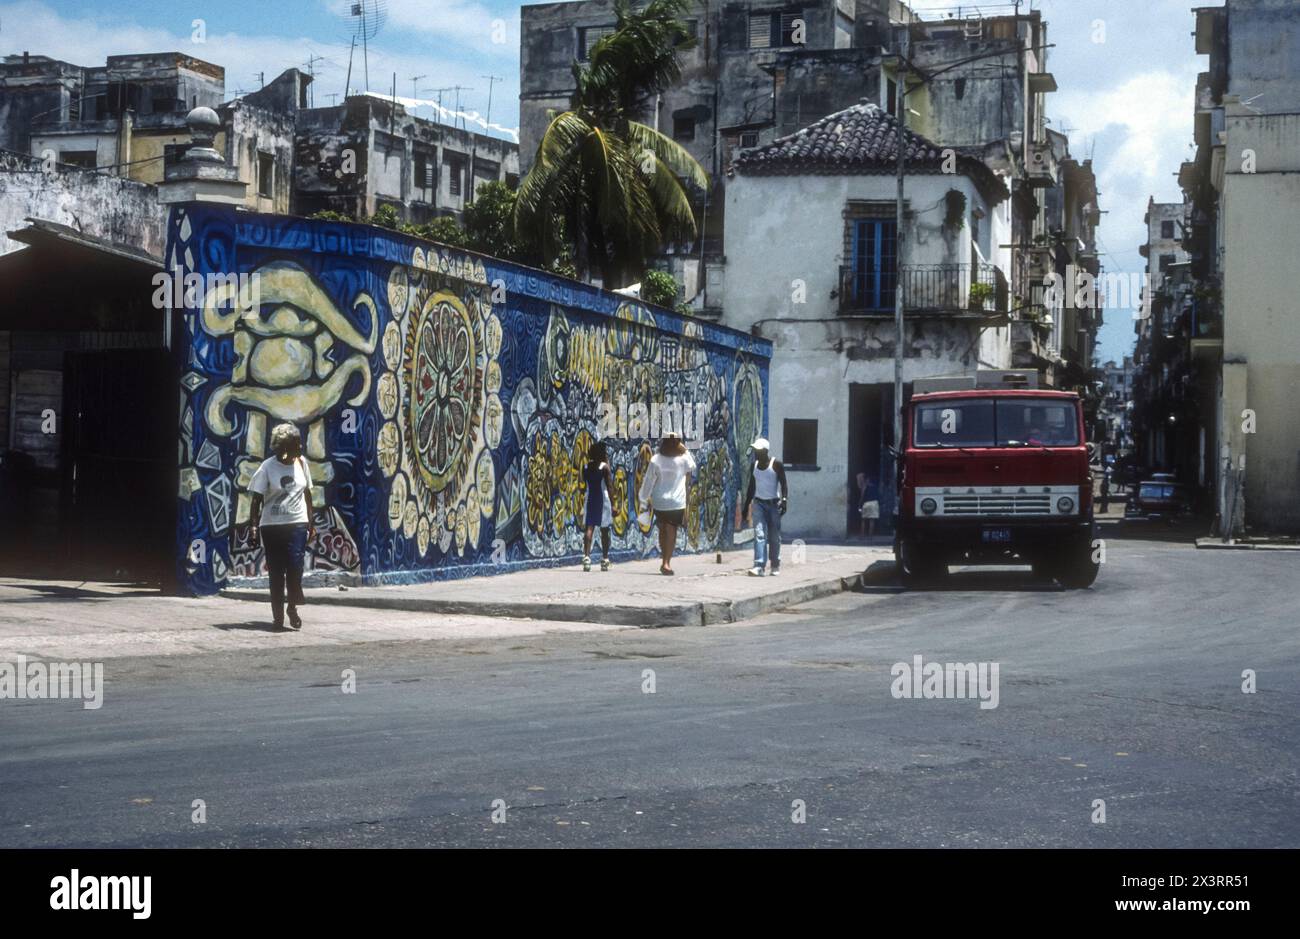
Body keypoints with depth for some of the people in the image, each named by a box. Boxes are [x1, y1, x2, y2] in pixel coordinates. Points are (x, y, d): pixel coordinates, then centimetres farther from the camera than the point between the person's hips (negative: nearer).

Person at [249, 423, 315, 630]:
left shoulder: (301, 463, 4)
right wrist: (254, 526, -12)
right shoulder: (267, 467, -7)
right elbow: (257, 499, -5)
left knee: (295, 566, -11)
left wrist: (311, 522, 15)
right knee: (275, 571, 3)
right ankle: (277, 614, 13)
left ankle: (293, 607, 9)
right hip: (272, 526, -2)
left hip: (297, 524, 2)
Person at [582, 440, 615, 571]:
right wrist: (613, 504, -7)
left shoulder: (586, 467, 3)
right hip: (603, 500, -3)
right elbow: (609, 486, -10)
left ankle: (586, 556, -15)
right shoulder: (604, 467, -8)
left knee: (589, 528, 1)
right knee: (604, 530, 6)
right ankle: (605, 560, 9)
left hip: (590, 499, 3)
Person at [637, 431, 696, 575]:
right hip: (677, 503, -1)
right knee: (671, 531, 2)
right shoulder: (683, 459, -9)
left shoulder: (656, 460, -8)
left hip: (659, 502, 2)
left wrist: (643, 498, 9)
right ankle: (666, 562, -8)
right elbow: (692, 469, 14)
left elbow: (648, 481, -2)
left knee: (663, 529, 19)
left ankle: (664, 557, 26)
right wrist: (686, 451, 15)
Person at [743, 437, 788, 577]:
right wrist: (746, 506, 13)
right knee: (759, 534, -11)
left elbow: (783, 484, -9)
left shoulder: (776, 464, -8)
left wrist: (784, 500, -23)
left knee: (774, 536, 5)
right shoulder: (754, 465, 7)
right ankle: (758, 566, -19)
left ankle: (775, 566, 20)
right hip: (759, 503, 3)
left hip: (774, 504, -3)